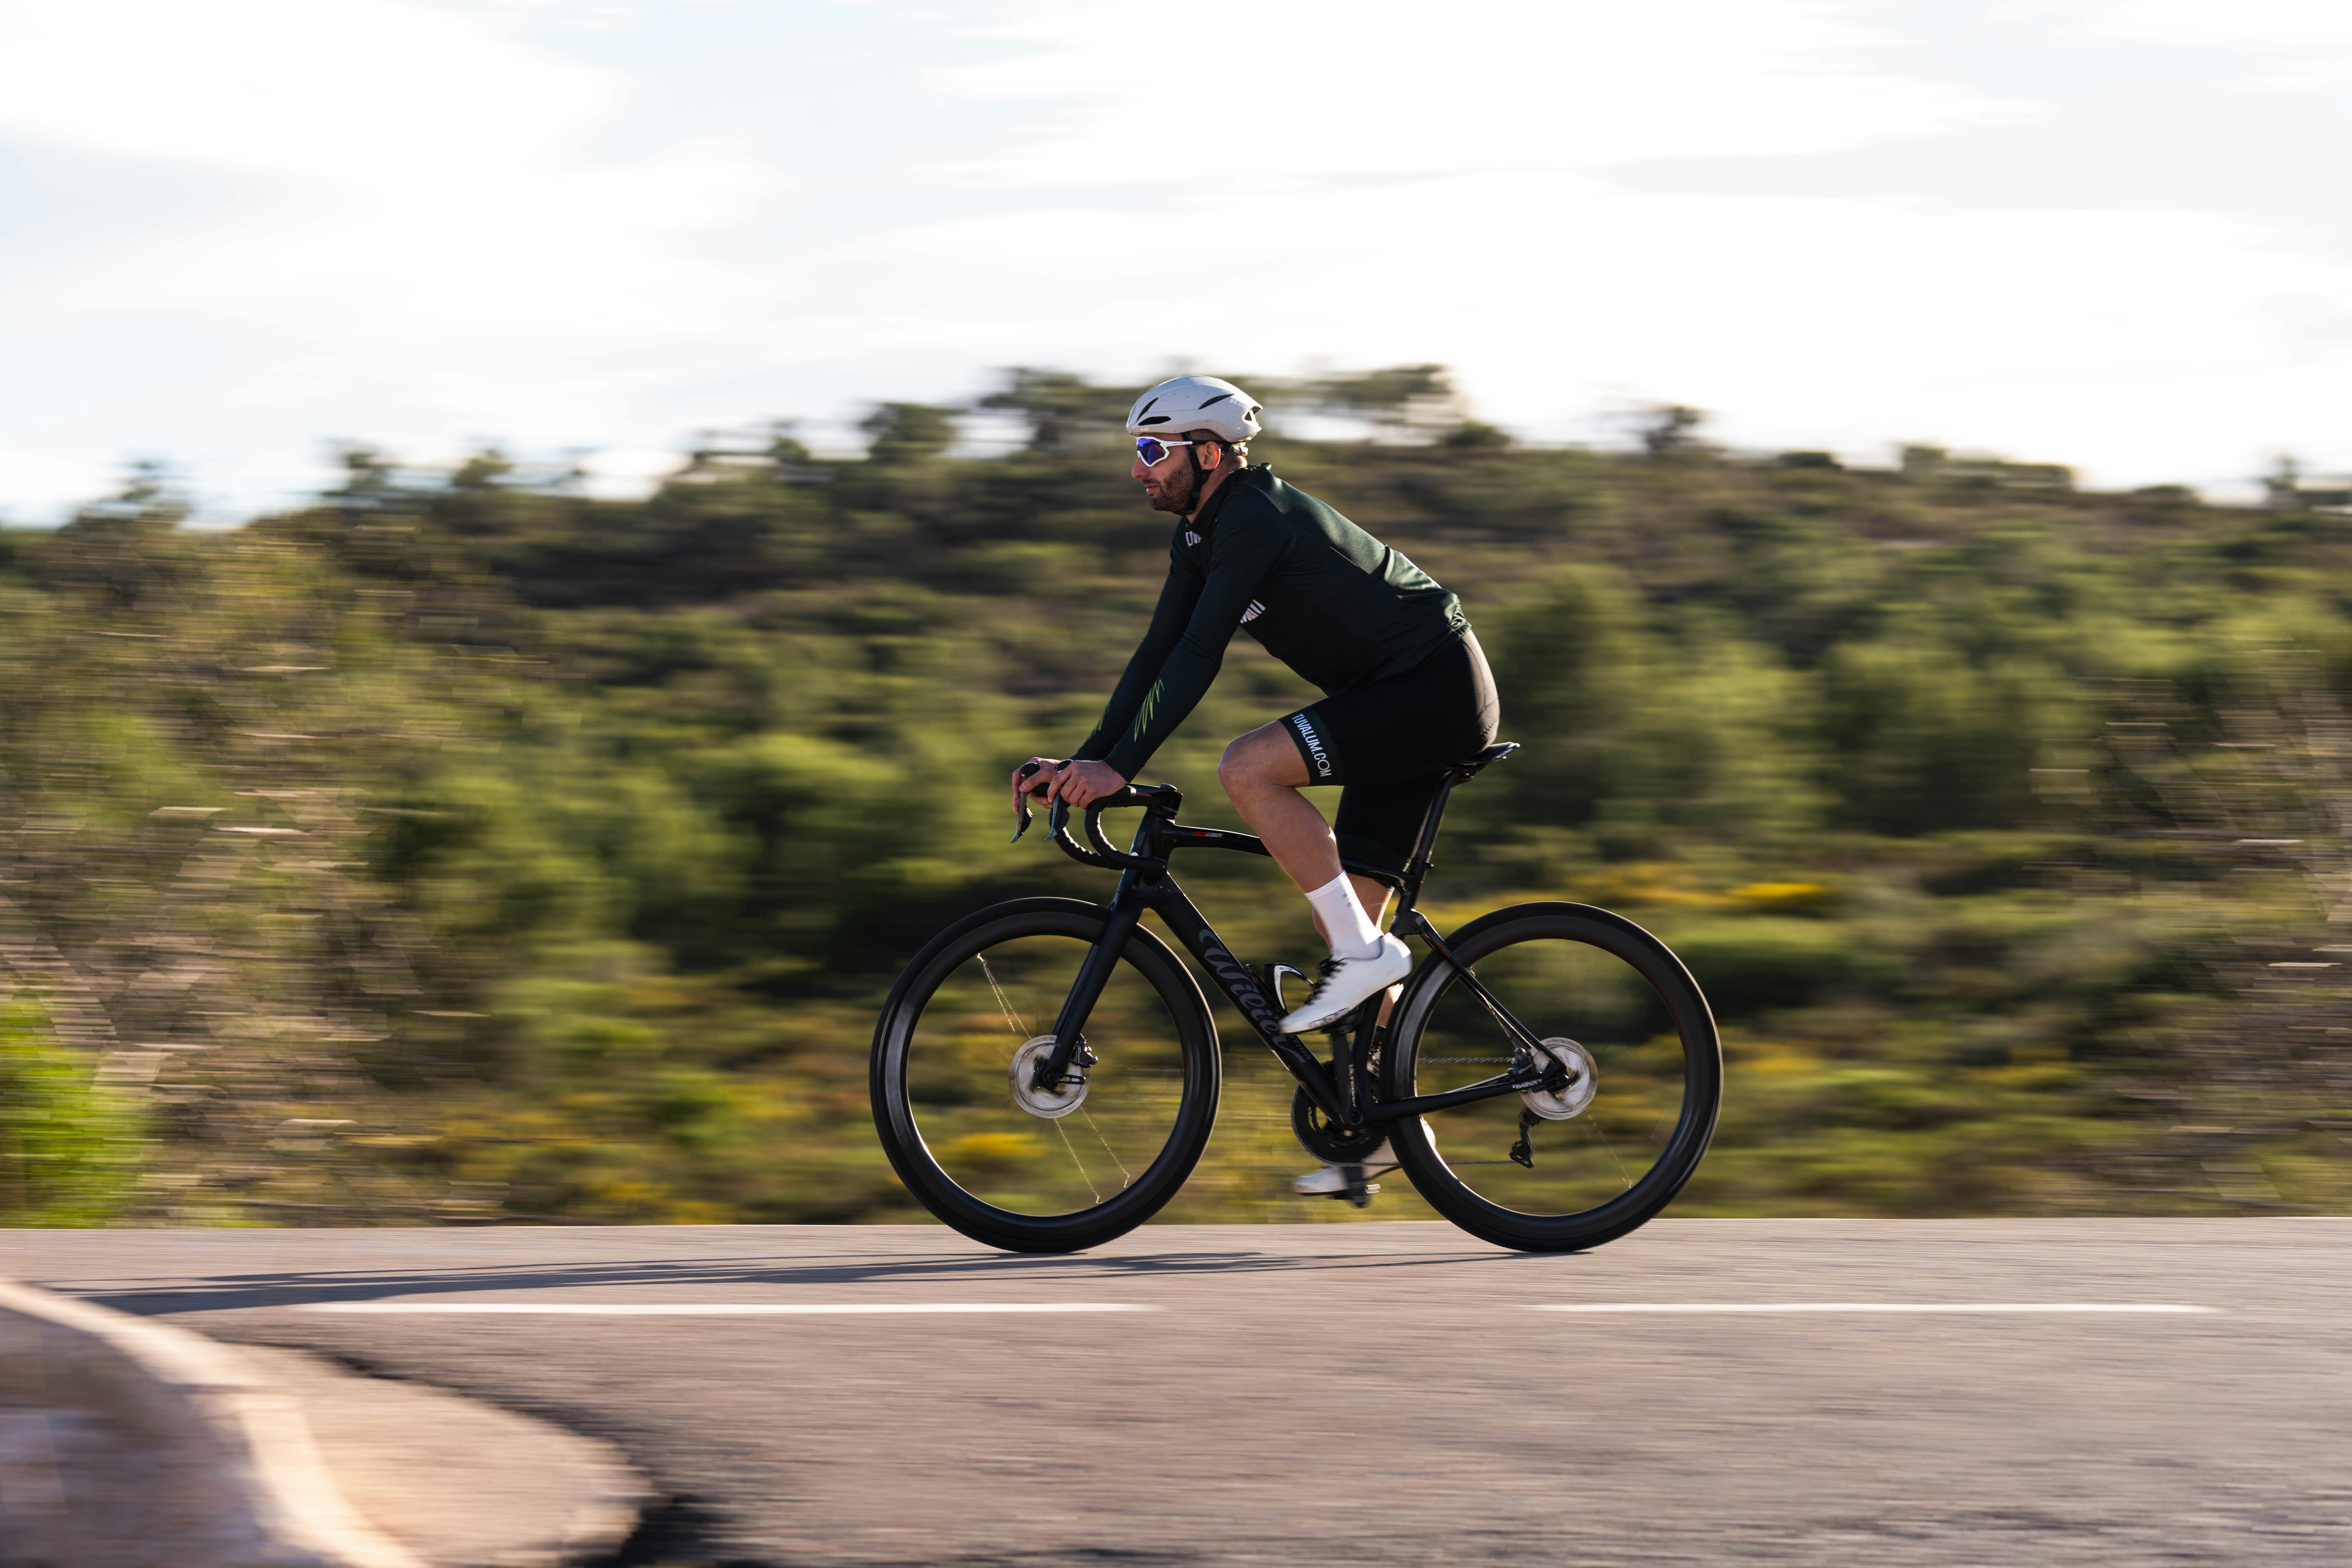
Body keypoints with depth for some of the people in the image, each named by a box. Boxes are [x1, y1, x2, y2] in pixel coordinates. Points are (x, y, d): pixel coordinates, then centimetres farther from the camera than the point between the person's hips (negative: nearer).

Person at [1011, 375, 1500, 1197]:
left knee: (1249, 768, -25)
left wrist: (1119, 768, -29)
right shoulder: (1200, 535, 9)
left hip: (1438, 690, -10)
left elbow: (1196, 660, -26)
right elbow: (1159, 654, 10)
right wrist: (1083, 761, 3)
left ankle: (1364, 952, -17)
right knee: (1346, 913, 7)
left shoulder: (1256, 521, -20)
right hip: (1400, 700, 10)